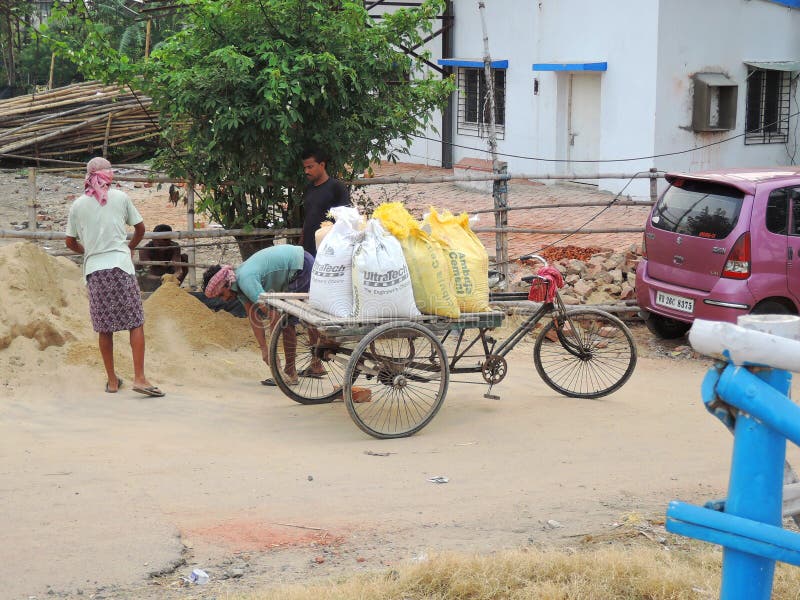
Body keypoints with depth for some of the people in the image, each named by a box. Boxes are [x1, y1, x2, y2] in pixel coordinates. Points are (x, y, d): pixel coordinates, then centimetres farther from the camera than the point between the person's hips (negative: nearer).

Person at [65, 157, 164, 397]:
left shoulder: (78, 205, 7)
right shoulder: (120, 197, 3)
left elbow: (70, 243, 13)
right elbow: (140, 229, 13)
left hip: (94, 270, 2)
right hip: (121, 266, -2)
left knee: (104, 327, 8)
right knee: (136, 323, 1)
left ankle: (112, 380, 13)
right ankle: (139, 378, -8)